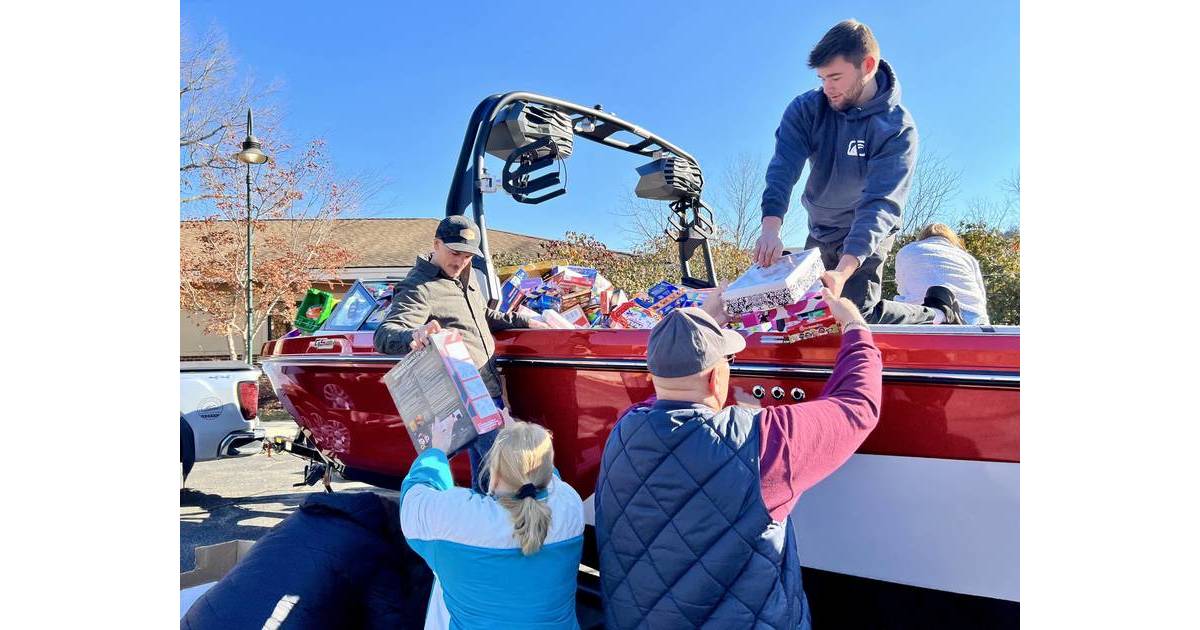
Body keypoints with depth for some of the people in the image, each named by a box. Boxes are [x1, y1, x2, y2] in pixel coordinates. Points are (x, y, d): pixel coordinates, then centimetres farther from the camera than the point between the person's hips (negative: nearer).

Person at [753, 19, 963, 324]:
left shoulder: (898, 129, -23)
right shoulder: (806, 109, -13)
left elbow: (880, 203, -33)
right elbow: (783, 167, -26)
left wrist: (843, 270, -48)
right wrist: (771, 227, -45)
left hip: (868, 233, -5)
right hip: (820, 231, 5)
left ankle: (936, 312, 9)